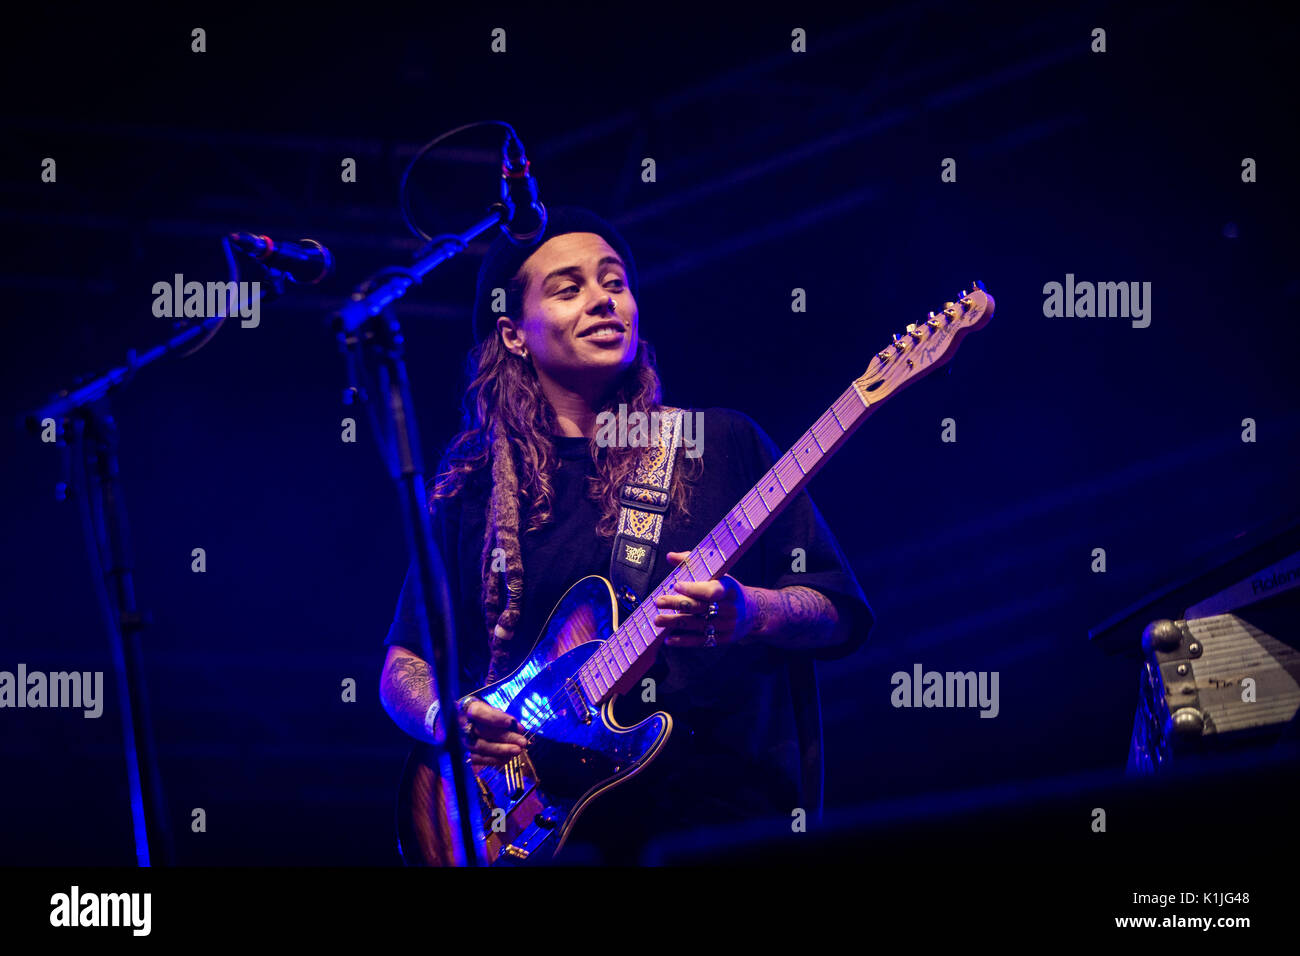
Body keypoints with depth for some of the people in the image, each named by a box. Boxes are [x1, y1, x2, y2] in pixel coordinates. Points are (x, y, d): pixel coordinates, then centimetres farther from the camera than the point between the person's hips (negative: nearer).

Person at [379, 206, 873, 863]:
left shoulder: (723, 444, 9)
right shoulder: (474, 487, 12)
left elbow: (844, 616, 6)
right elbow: (403, 663, 16)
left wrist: (749, 614, -14)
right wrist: (448, 720, -5)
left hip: (721, 813, 0)